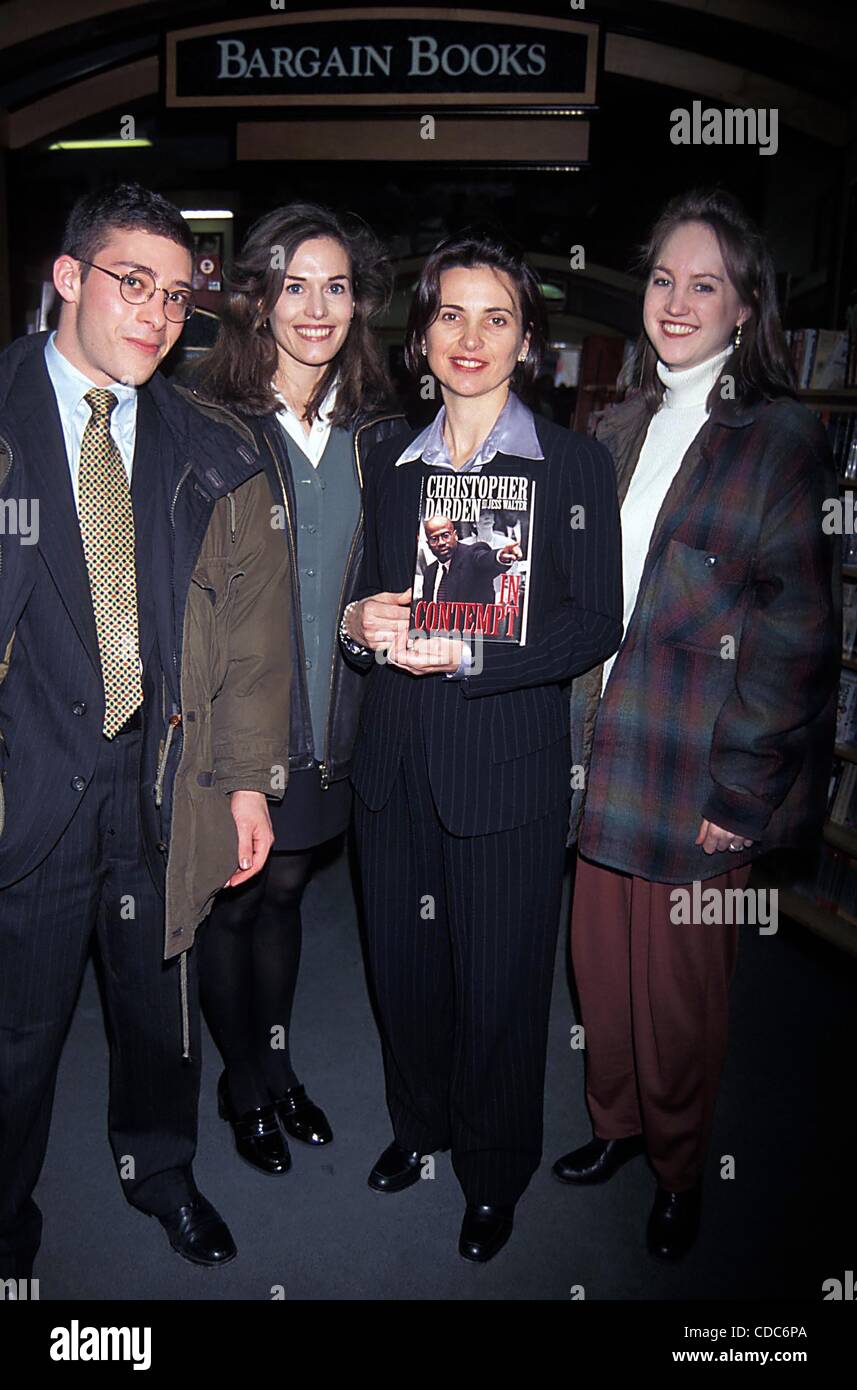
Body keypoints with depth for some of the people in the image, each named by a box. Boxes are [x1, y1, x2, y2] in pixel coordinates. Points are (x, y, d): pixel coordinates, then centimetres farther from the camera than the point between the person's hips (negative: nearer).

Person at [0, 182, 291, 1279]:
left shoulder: (210, 460, 5)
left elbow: (252, 622, 4)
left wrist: (247, 777, -1)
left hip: (162, 783, 3)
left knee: (161, 1003, 20)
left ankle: (160, 1172, 48)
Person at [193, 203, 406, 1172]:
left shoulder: (378, 434, 4)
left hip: (328, 721, 4)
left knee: (284, 892, 19)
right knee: (232, 903, 13)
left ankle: (278, 1063, 42)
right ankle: (242, 1083, 37)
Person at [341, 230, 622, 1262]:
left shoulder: (574, 465, -2)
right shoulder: (390, 468, 11)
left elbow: (595, 625, -10)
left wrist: (467, 655, -20)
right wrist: (360, 624, -7)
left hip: (507, 769, -4)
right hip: (395, 767, 4)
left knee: (499, 984, 8)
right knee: (402, 965, 16)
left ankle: (494, 1172, 34)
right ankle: (419, 1125, 43)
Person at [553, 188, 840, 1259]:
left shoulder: (784, 438, -7)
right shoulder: (620, 432, 11)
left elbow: (796, 636, -10)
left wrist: (741, 792, -12)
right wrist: (577, 737, 7)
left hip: (701, 777, -5)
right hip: (603, 759, 5)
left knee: (678, 989, 10)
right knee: (601, 965, 16)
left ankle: (679, 1169, 35)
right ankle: (616, 1123, 42)